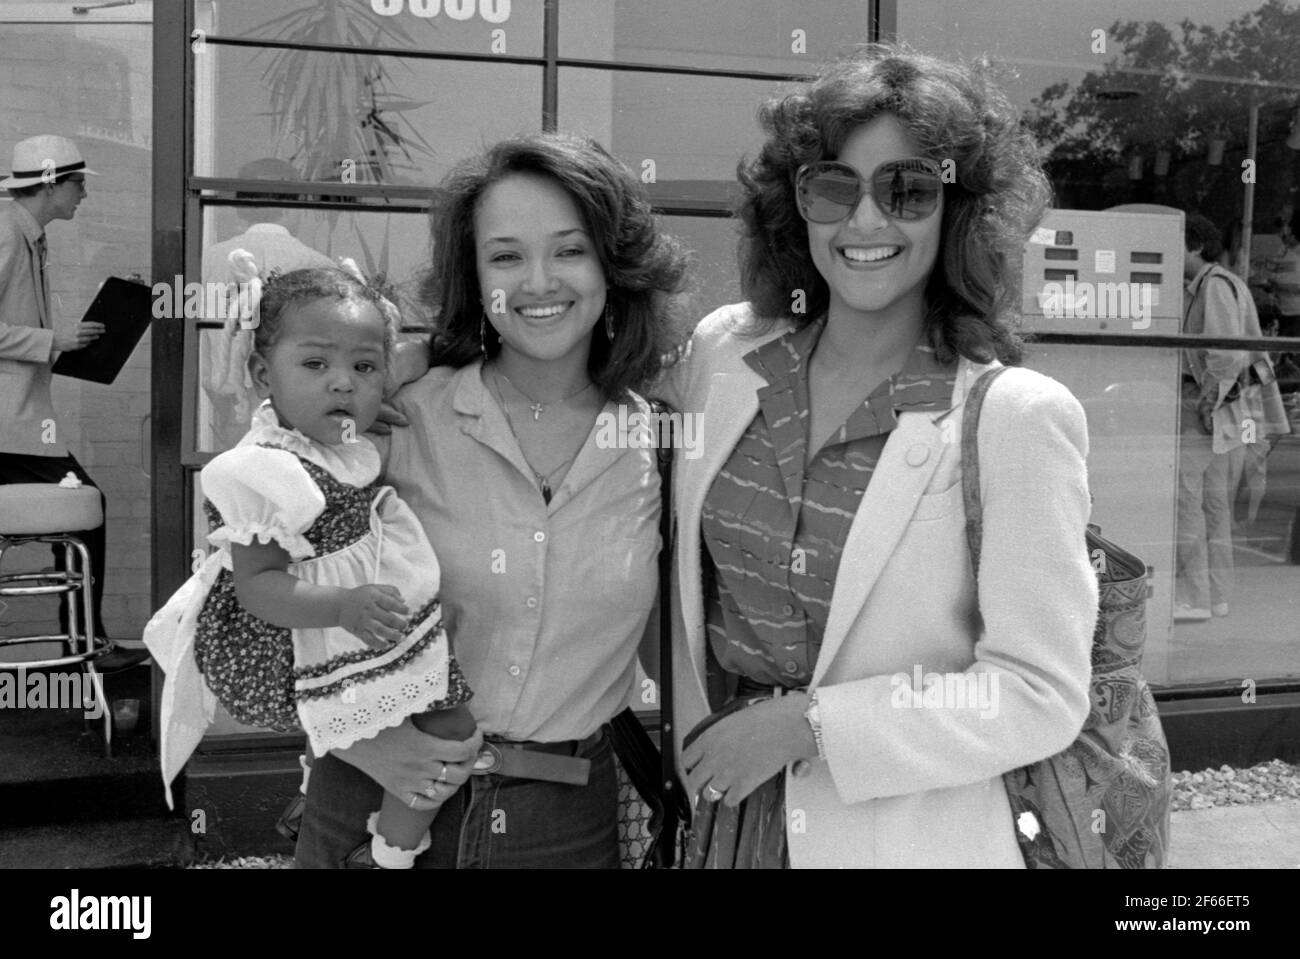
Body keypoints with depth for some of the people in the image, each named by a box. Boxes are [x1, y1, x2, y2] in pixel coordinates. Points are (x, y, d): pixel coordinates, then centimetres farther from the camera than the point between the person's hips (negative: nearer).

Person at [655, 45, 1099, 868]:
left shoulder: (1016, 416, -15)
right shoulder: (720, 354, -5)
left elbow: (1042, 695, -14)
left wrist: (810, 724, -18)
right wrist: (693, 743, 4)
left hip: (906, 833, -3)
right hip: (724, 812, 4)